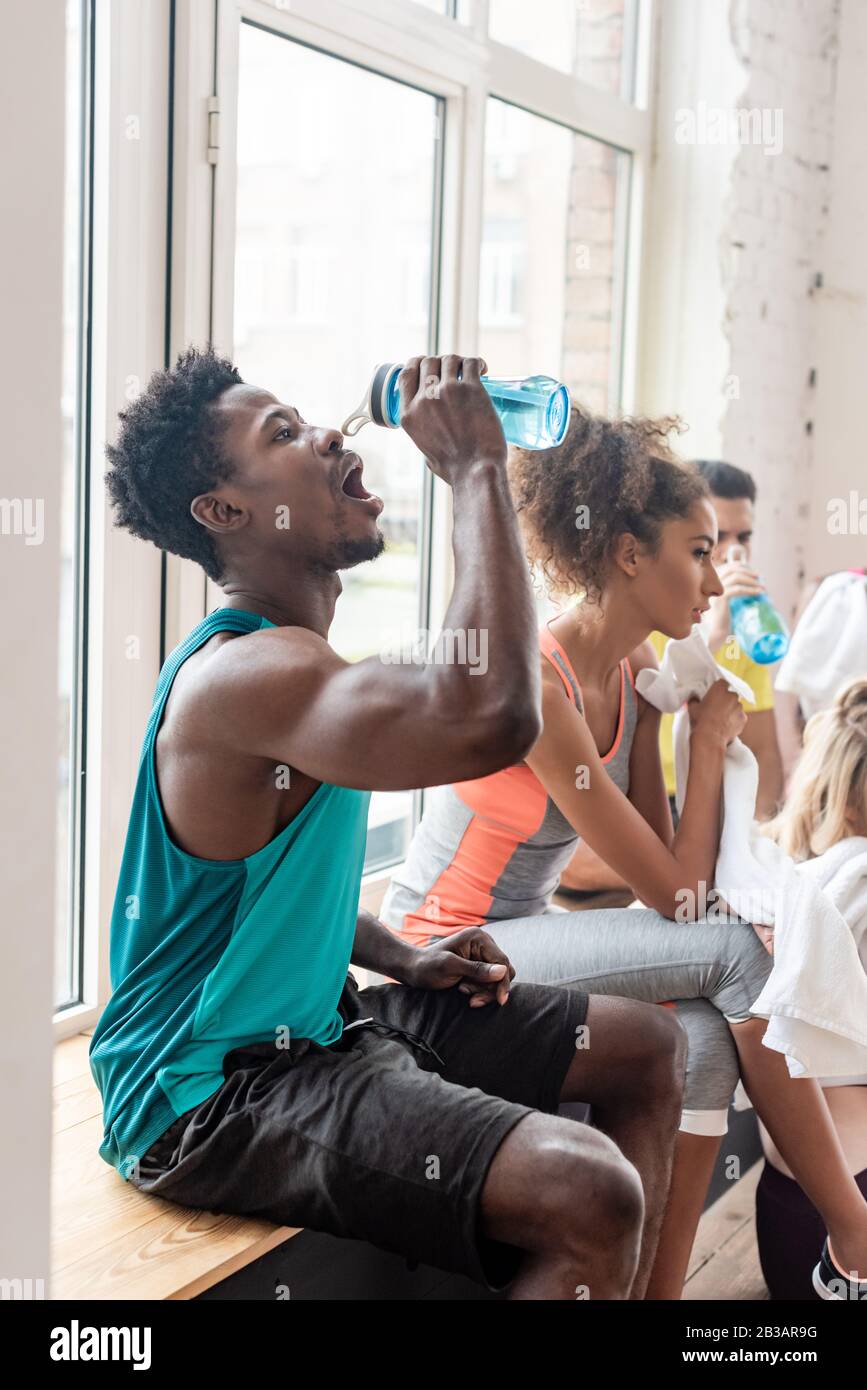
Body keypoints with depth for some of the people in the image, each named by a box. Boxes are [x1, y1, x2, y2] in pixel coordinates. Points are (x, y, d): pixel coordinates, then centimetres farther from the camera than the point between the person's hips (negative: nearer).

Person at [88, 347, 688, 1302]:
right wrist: (475, 469, -29)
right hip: (210, 1090, -10)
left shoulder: (287, 657, 10)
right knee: (589, 1193, -28)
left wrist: (402, 961, 7)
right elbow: (488, 716, -41)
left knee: (646, 1050, 13)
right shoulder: (242, 673, -24)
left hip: (312, 1023, 10)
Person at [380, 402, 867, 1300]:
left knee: (703, 1038, -18)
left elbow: (667, 881, 3)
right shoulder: (533, 683, -24)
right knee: (735, 955, -18)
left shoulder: (635, 673, 2)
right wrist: (709, 741, -10)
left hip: (521, 932, 8)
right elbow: (675, 897, -20)